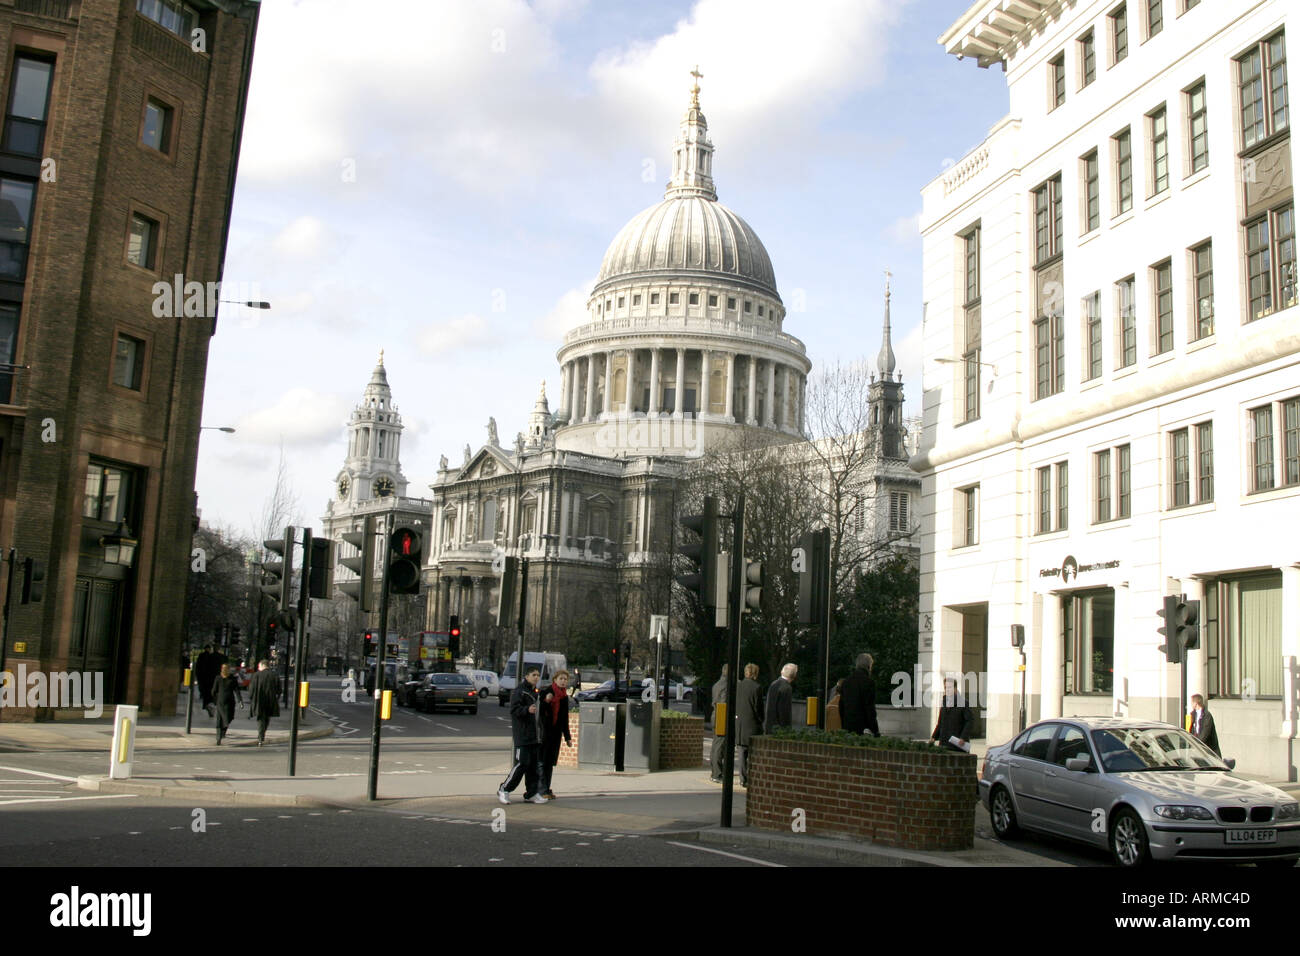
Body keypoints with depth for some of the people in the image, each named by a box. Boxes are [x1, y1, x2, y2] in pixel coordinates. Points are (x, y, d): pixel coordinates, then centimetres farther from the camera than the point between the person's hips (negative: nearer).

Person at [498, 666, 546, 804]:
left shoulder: (535, 692, 19)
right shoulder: (519, 691, -9)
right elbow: (514, 710, -18)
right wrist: (527, 710, -34)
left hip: (534, 735, 8)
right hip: (522, 735, -8)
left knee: (534, 765, 8)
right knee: (522, 763, -11)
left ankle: (531, 794, 14)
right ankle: (504, 790, 1)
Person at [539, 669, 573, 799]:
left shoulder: (564, 697, 12)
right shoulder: (546, 692, -6)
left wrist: (567, 737, 20)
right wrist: (546, 701, -27)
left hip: (556, 732, 6)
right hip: (544, 731, -6)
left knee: (550, 762, 9)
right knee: (542, 761, -8)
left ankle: (546, 789, 15)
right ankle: (543, 790, -7)